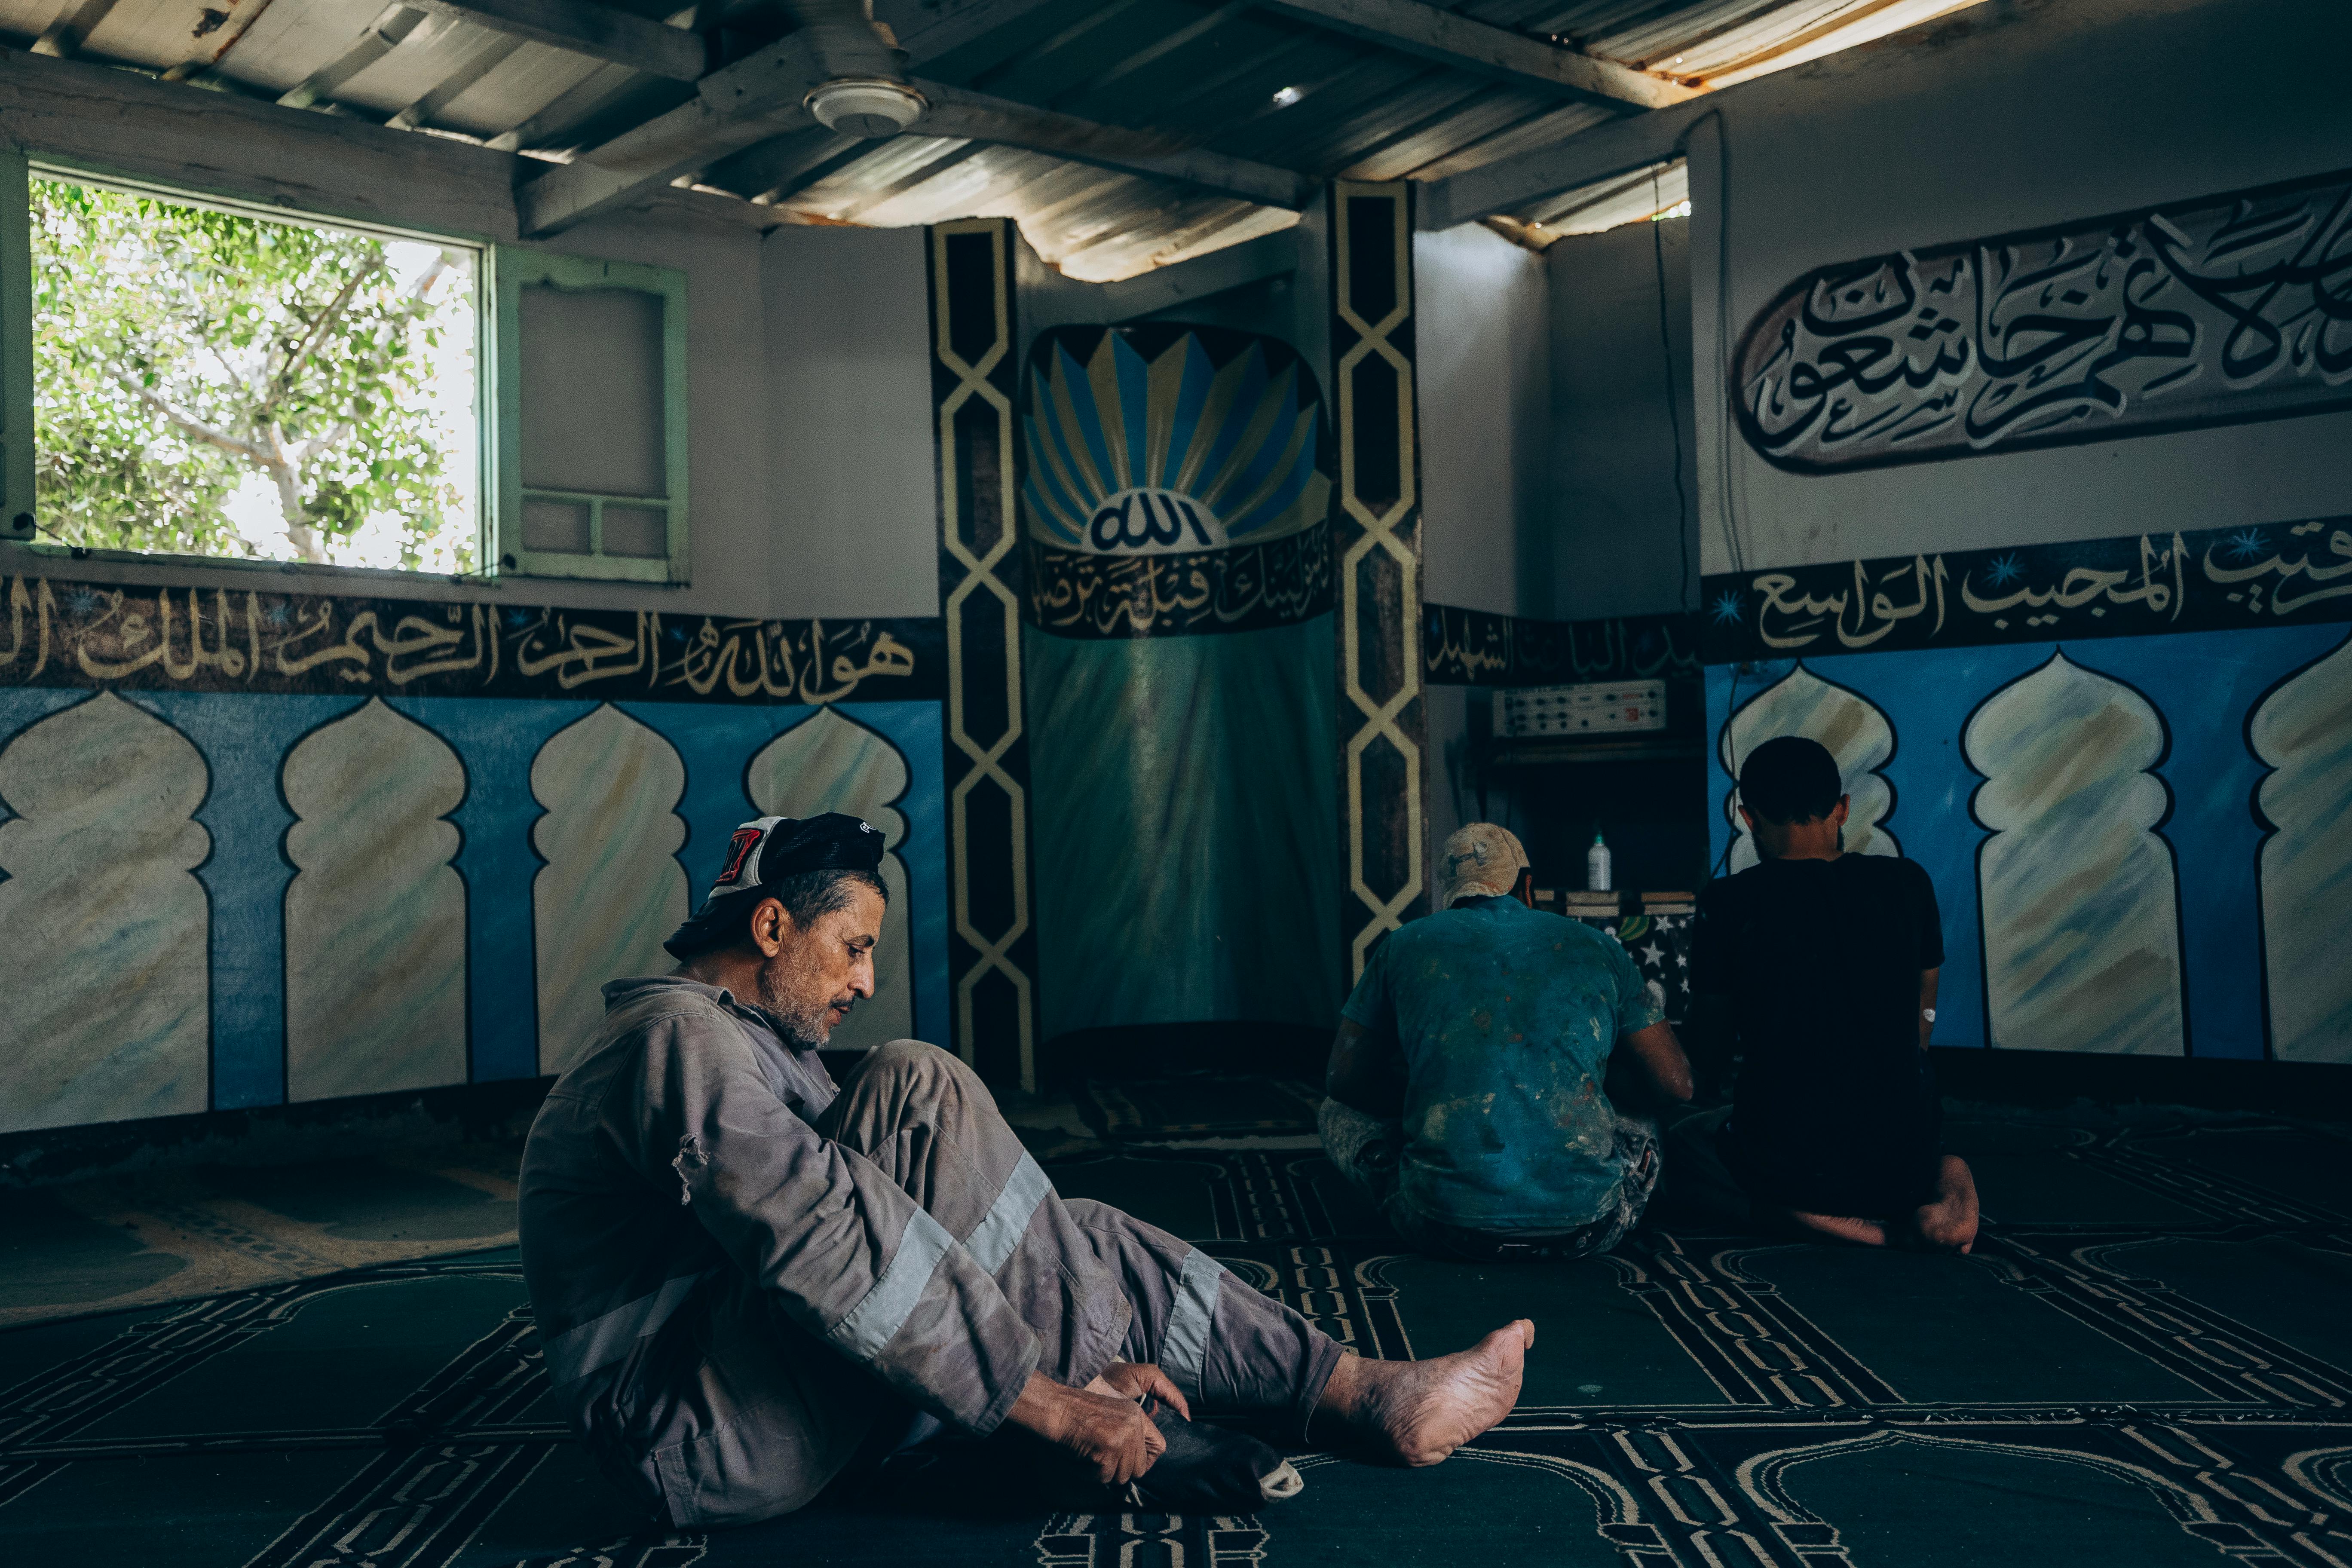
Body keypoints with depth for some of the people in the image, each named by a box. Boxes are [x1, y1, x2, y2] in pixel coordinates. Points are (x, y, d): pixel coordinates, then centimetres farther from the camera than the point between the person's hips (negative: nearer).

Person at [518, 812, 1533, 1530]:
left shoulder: (754, 1041, 19)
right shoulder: (681, 1035, -16)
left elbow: (882, 1215, 13)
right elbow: (819, 1246, -29)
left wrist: (1068, 1360, 1)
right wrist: (1052, 1403, -28)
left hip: (774, 1399, 10)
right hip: (694, 1439, -10)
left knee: (1079, 1239, 0)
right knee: (919, 1094, -25)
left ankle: (1355, 1391, -6)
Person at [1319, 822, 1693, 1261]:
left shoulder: (1406, 944, 8)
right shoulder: (1596, 946, 10)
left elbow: (1345, 1080, 13)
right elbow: (1676, 1084, 13)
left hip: (1445, 1225, -3)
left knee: (1340, 1111, 25)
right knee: (1639, 1123, 35)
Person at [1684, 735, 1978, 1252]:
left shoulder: (1728, 903, -9)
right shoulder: (1908, 884, 0)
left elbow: (1709, 1039, 3)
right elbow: (1921, 1026, 12)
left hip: (1785, 1164, -4)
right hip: (1904, 1157, 4)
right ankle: (1947, 1184, 3)